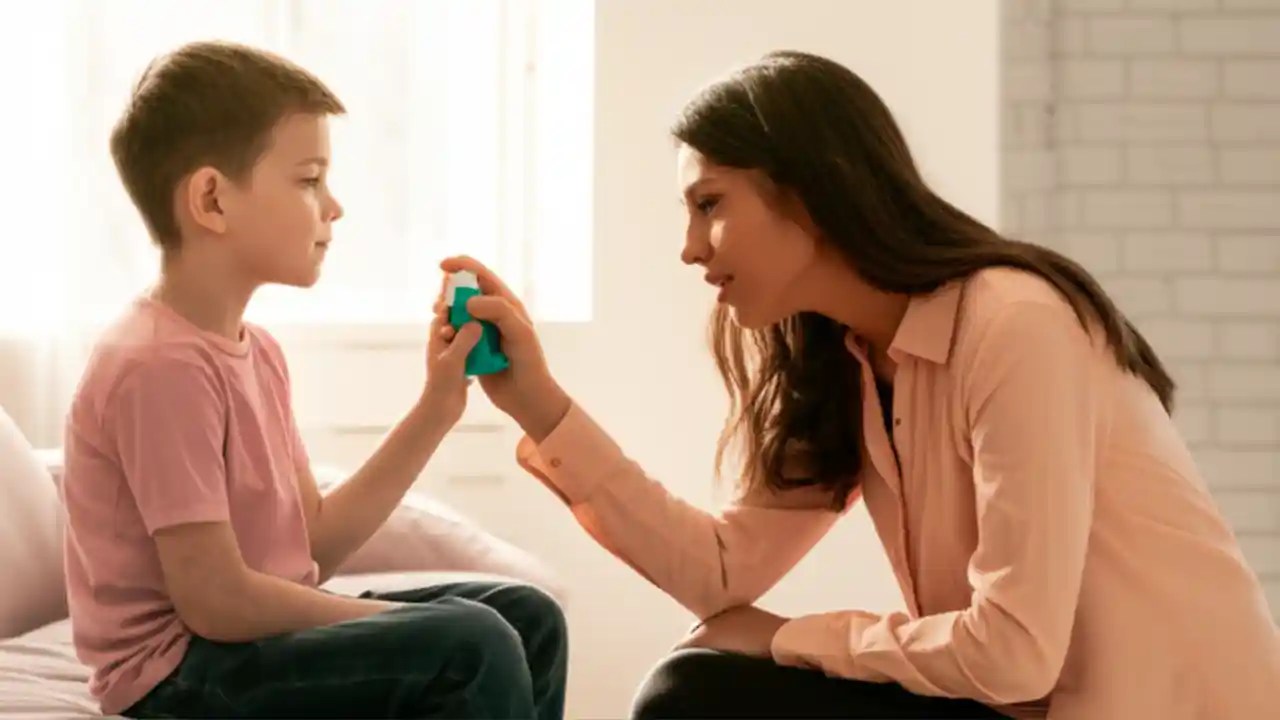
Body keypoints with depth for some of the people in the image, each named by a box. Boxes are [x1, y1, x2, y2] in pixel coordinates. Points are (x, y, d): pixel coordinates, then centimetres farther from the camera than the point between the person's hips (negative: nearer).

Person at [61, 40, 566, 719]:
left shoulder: (255, 349, 10)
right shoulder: (162, 365, -21)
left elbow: (313, 546, 8)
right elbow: (214, 601, -23)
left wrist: (436, 409, 4)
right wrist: (407, 625, -13)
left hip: (254, 634, 10)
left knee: (526, 617, 9)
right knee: (471, 648, -23)